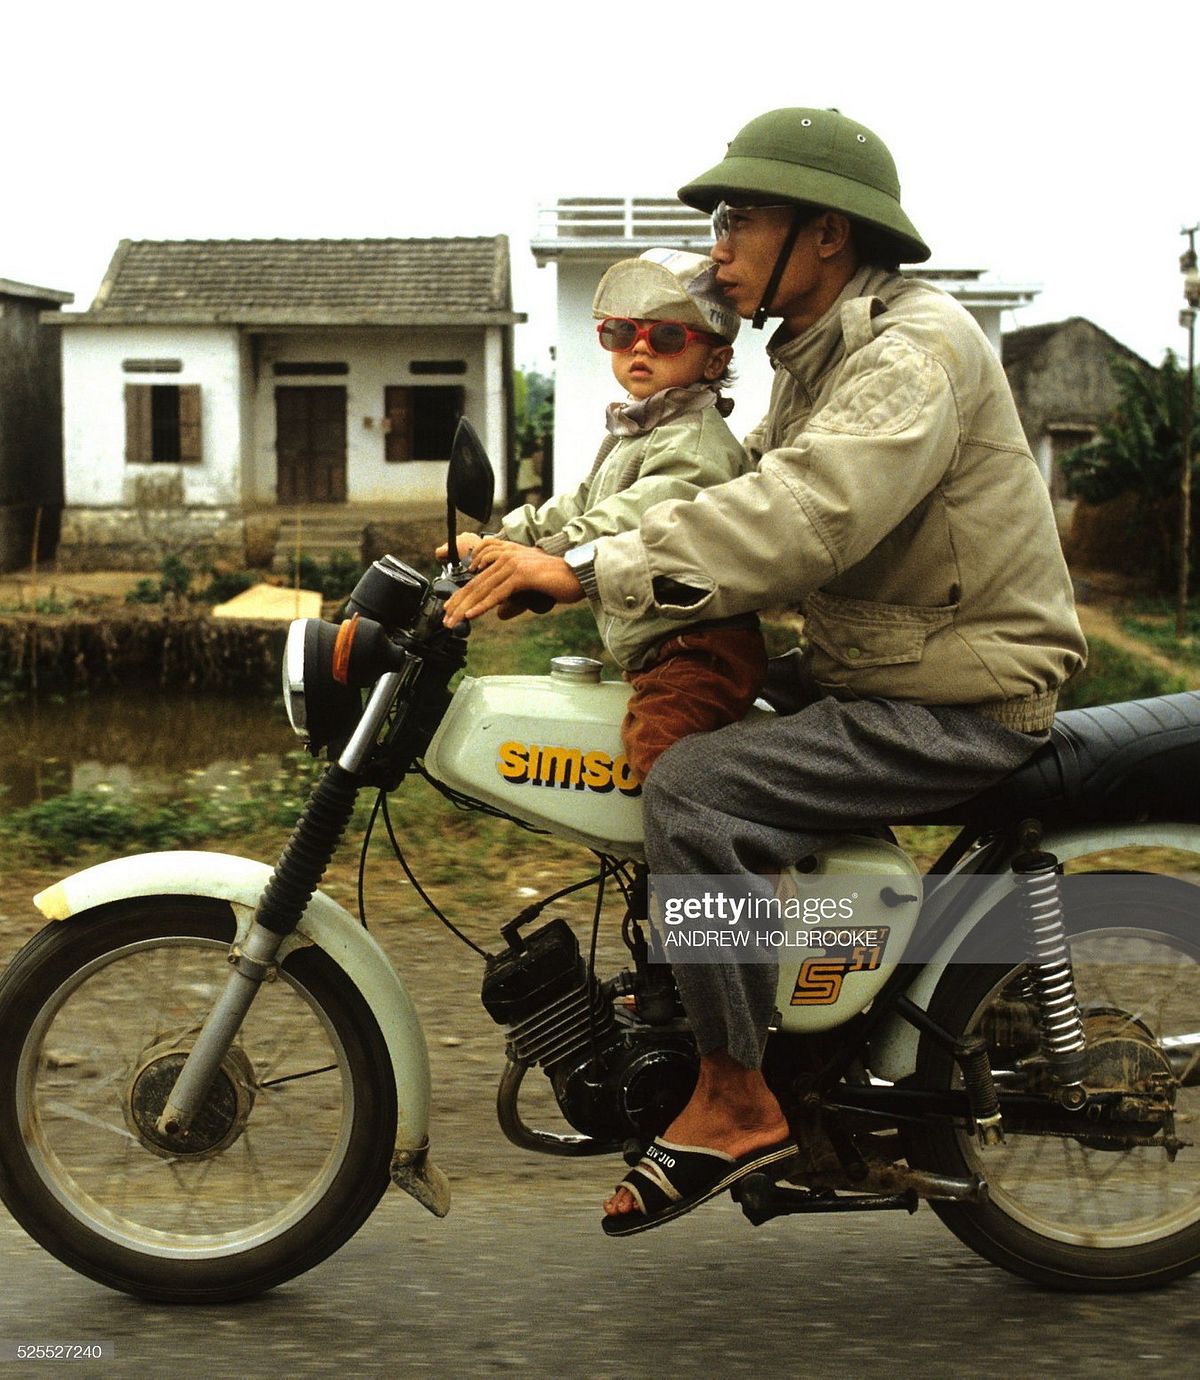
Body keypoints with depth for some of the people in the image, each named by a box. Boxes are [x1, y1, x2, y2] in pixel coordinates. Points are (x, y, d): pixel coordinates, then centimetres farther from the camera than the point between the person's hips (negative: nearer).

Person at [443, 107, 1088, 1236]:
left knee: (694, 792, -25)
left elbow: (804, 515, -34)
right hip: (871, 675, 10)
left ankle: (734, 1102, -15)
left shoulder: (916, 350, -19)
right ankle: (678, 987, 26)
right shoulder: (817, 356, 15)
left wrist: (592, 571, -38)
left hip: (962, 706, -10)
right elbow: (748, 484, 15)